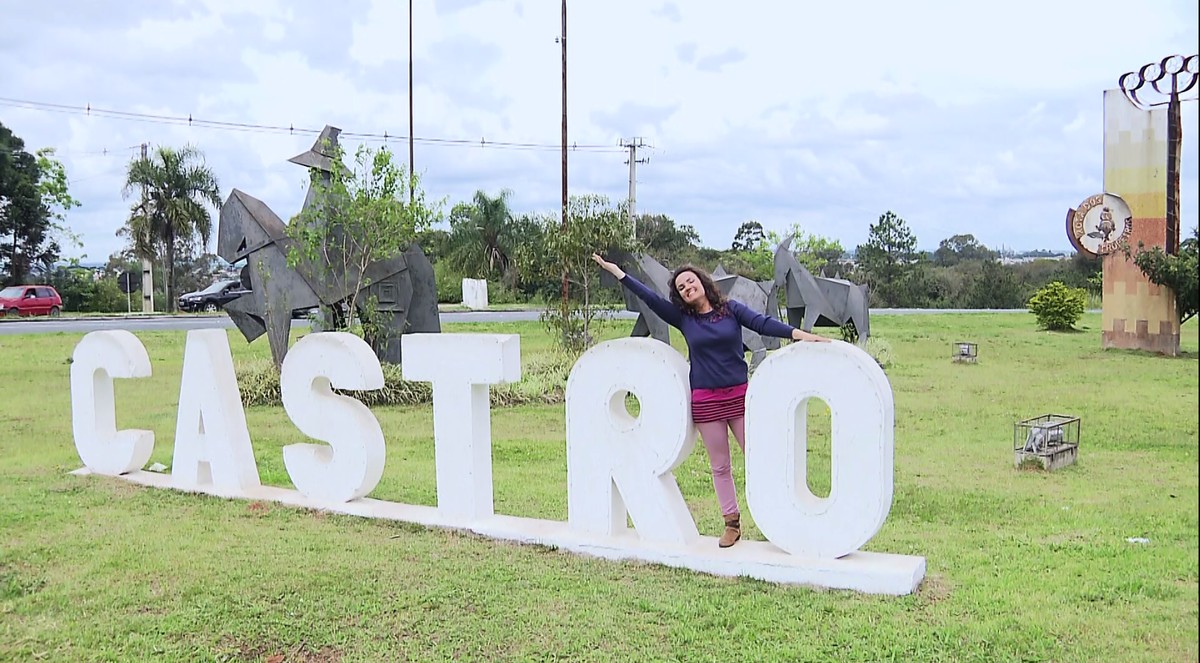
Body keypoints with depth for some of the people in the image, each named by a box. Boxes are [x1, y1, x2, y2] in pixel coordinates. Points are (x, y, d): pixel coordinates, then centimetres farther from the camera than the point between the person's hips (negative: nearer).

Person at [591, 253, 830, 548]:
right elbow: (650, 298, 2)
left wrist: (798, 333, -22)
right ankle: (732, 523, 18)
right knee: (719, 466, 8)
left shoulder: (731, 309, 1)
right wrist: (617, 272, -2)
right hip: (705, 400, 2)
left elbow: (762, 323, -9)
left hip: (740, 395, -2)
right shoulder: (683, 318, 5)